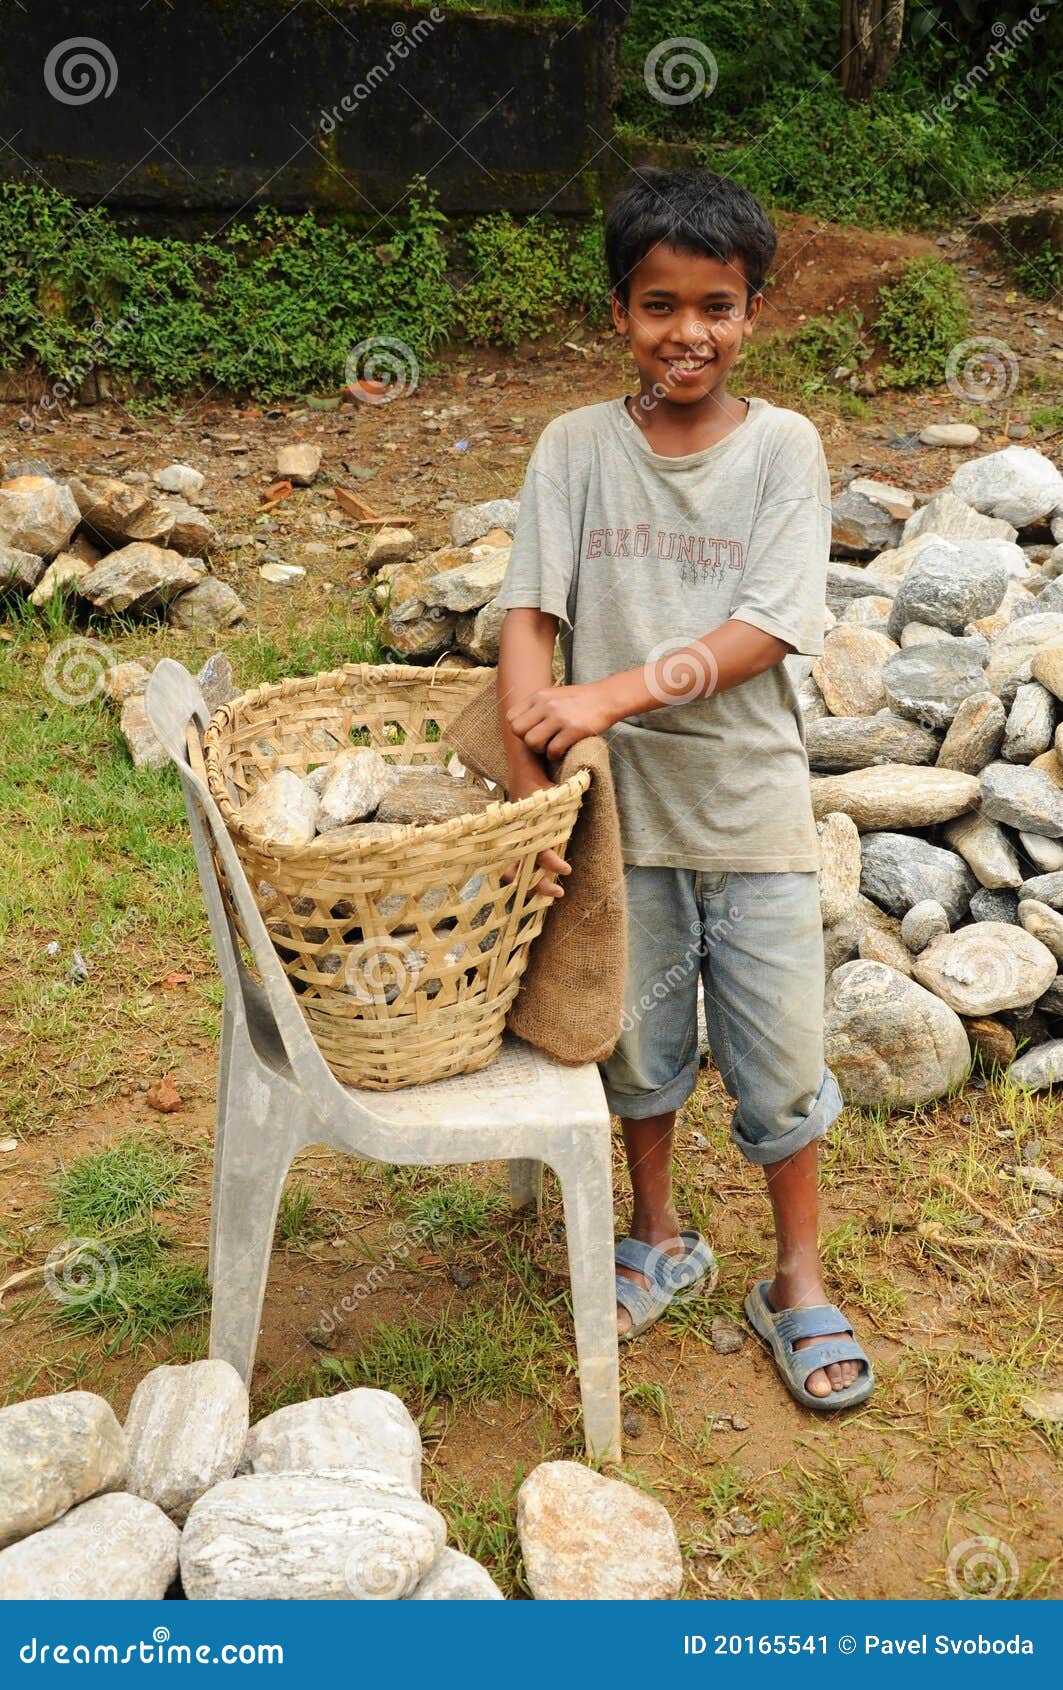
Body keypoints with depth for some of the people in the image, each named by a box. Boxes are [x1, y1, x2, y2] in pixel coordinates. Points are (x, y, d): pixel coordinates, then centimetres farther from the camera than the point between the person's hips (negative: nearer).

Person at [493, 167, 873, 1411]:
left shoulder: (783, 446, -6)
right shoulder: (576, 447, -4)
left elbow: (769, 632, -15)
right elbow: (528, 618, -11)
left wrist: (614, 694, -26)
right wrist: (526, 788, -22)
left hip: (750, 806, -1)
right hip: (618, 804, 1)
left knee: (779, 1061, 9)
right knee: (638, 1039, 17)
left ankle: (797, 1283, 30)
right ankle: (661, 1241, 40)